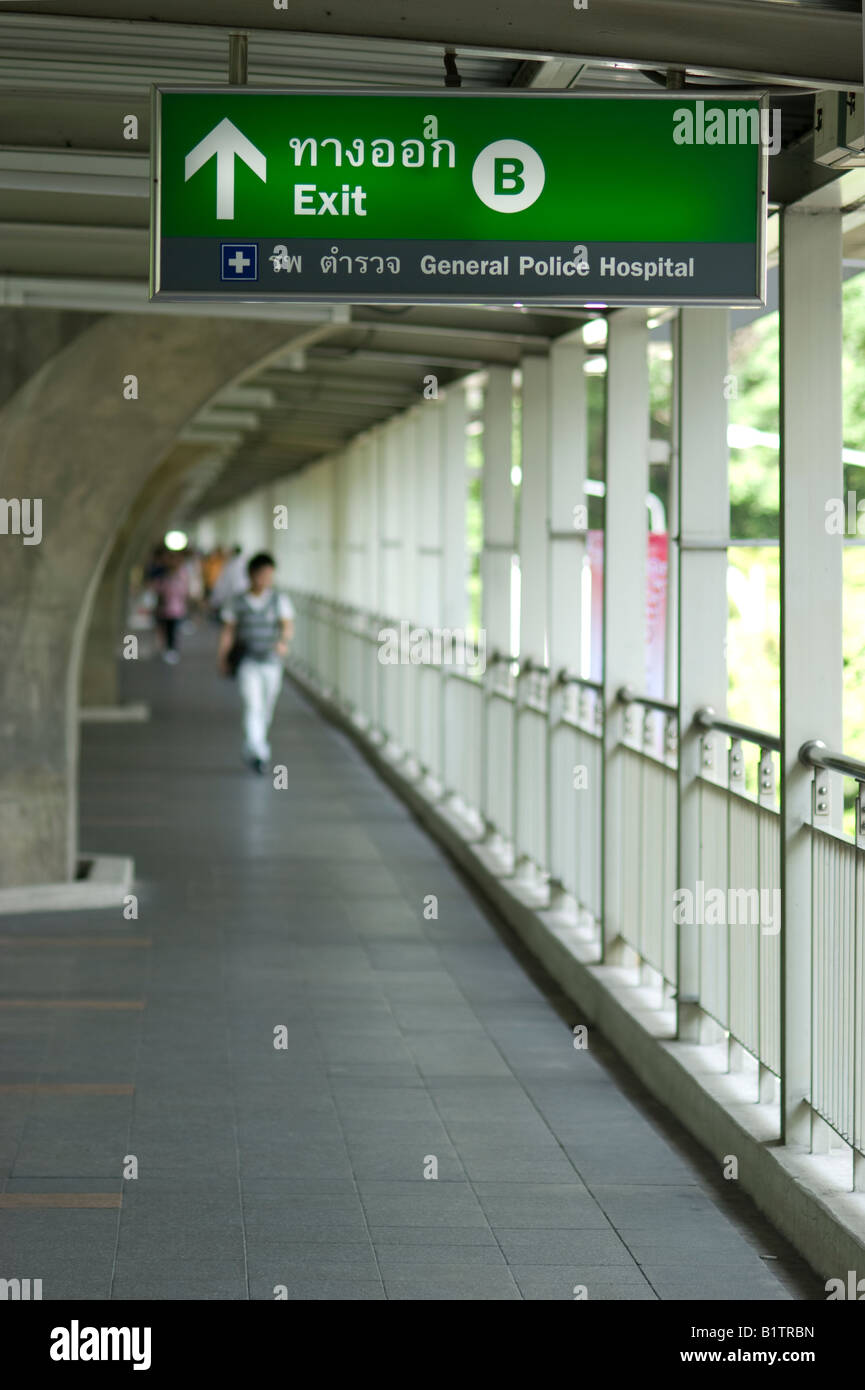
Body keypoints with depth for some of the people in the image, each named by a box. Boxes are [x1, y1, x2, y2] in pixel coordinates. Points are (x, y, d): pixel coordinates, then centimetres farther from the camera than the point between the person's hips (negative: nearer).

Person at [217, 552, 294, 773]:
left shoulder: (279, 600, 1)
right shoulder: (237, 603, 0)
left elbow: (288, 626, -13)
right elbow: (228, 631, 7)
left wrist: (283, 641, -33)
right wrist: (222, 658, 5)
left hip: (271, 663, 2)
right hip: (248, 662, -2)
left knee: (266, 709, 14)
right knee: (253, 706, -17)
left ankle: (251, 749, 36)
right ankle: (257, 753, -27)